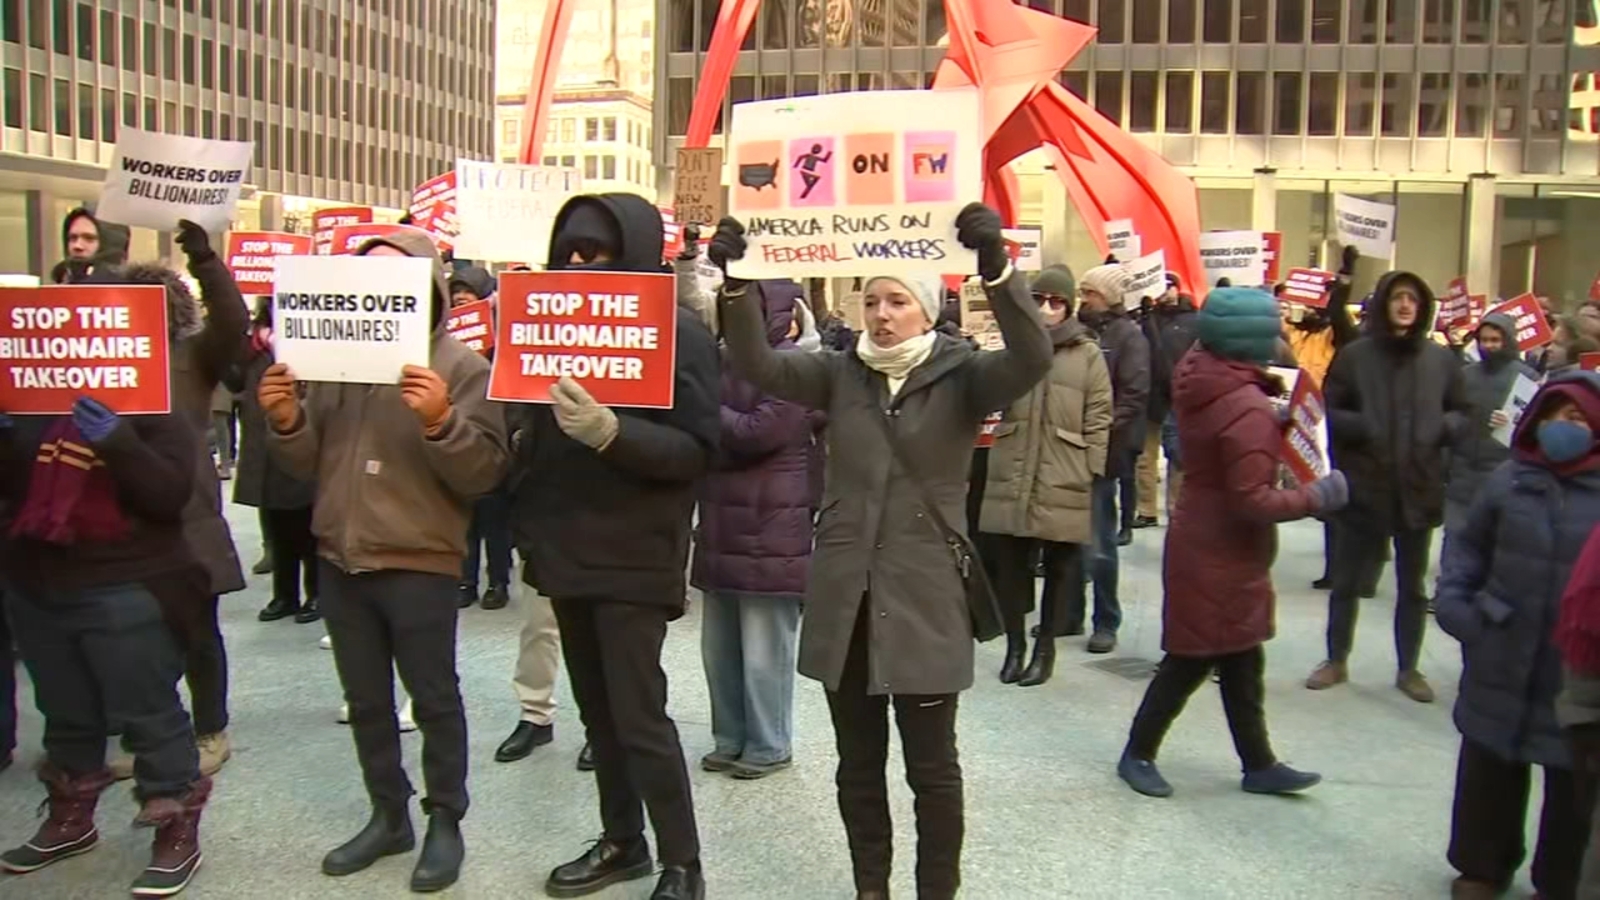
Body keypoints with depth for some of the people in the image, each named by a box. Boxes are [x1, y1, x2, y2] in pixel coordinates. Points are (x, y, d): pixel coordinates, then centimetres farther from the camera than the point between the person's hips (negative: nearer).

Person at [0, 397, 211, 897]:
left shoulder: (155, 414, -4)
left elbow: (170, 495, -15)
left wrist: (118, 445, -28)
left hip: (125, 588, -6)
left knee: (148, 714, -4)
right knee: (65, 715, 17)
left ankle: (177, 833, 6)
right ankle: (70, 819, 34)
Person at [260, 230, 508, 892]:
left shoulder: (462, 366, -9)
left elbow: (485, 474, -16)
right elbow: (309, 463, 10)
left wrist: (440, 422, -32)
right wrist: (287, 421, -10)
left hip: (419, 564, -6)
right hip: (339, 559, 6)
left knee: (433, 699, 7)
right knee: (365, 701, 15)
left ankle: (445, 822, 22)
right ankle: (388, 815, 30)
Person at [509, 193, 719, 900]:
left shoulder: (677, 331, -9)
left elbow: (697, 450, -16)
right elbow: (536, 434, 16)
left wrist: (610, 432, -31)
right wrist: (530, 530, 8)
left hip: (634, 557, -7)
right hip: (568, 550, 7)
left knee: (639, 717, -4)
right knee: (597, 710, 14)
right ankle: (621, 841, 28)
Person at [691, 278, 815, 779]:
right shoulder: (731, 359, 15)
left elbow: (757, 433, -18)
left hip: (770, 533, -8)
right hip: (723, 527, 8)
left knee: (764, 652, 1)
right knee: (718, 645, 14)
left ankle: (769, 747, 16)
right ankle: (732, 739, 27)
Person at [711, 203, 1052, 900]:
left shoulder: (961, 376, -3)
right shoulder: (841, 373, 6)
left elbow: (1032, 359, -22)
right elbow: (757, 365, -5)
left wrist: (996, 265, -36)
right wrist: (736, 282, -20)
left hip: (925, 599, -3)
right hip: (845, 598, 4)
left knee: (932, 766, 7)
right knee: (858, 764, 15)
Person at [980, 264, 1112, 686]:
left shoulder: (1088, 354, 1)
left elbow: (1098, 419, 1)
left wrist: (1093, 471, -4)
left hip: (1063, 482, -2)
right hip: (1011, 476, 2)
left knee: (1060, 566, 7)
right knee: (1009, 562, 7)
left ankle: (1045, 648, 21)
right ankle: (1015, 645, 22)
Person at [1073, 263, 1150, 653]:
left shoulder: (1128, 335, -3)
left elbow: (1134, 396, -10)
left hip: (1103, 451, -5)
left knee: (1100, 544, 1)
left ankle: (1106, 623, 13)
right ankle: (1070, 611, 25)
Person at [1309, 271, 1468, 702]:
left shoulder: (1441, 359, 2)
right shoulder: (1354, 356, -5)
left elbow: (1461, 413, 11)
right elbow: (1328, 412, -4)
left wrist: (1441, 429, -9)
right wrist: (1363, 429, -20)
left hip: (1419, 488, 2)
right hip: (1363, 487, -2)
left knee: (1413, 586, 13)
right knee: (1347, 581, 9)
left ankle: (1408, 668, 28)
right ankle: (1336, 661, 26)